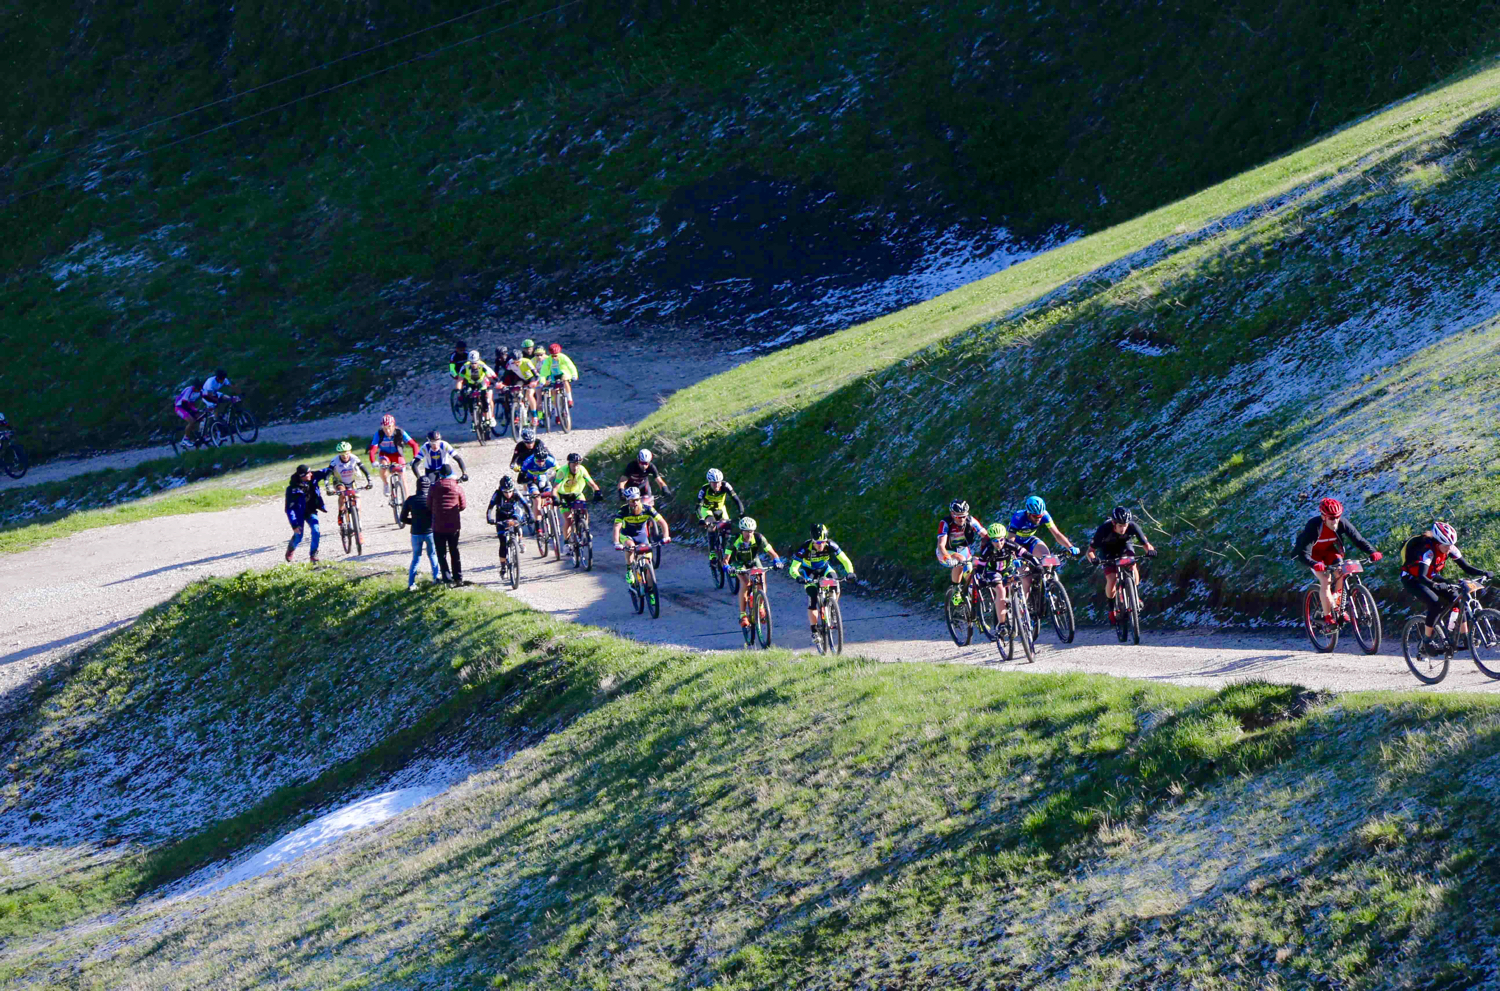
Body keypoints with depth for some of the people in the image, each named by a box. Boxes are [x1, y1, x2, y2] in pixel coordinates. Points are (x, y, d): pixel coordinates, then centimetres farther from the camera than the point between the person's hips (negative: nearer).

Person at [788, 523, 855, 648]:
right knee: (812, 600, -15)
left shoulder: (830, 545, -28)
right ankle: (814, 632, -4)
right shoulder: (805, 549, -34)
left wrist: (849, 572, -45)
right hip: (809, 572, -2)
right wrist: (798, 577, -57)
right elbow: (793, 569, -36)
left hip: (824, 569, 2)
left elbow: (845, 560, -25)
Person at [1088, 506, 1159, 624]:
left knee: (1132, 566, -27)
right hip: (1107, 550, -2)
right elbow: (1090, 550, -29)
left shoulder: (1132, 526, -30)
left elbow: (1145, 544, -25)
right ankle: (1111, 608, 6)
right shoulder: (1104, 529, -34)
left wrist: (1150, 550, -49)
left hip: (1125, 546, 2)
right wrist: (1093, 559, -51)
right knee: (1111, 580, -19)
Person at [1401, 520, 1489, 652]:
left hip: (1431, 578, 7)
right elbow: (1422, 577, -44)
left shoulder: (1450, 548, -14)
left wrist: (1484, 573, -26)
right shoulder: (1427, 551, -34)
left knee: (1457, 598, -11)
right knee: (1435, 604, -27)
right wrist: (1436, 585, -62)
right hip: (1412, 580, -7)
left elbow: (1466, 567, -10)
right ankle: (1427, 641, -15)